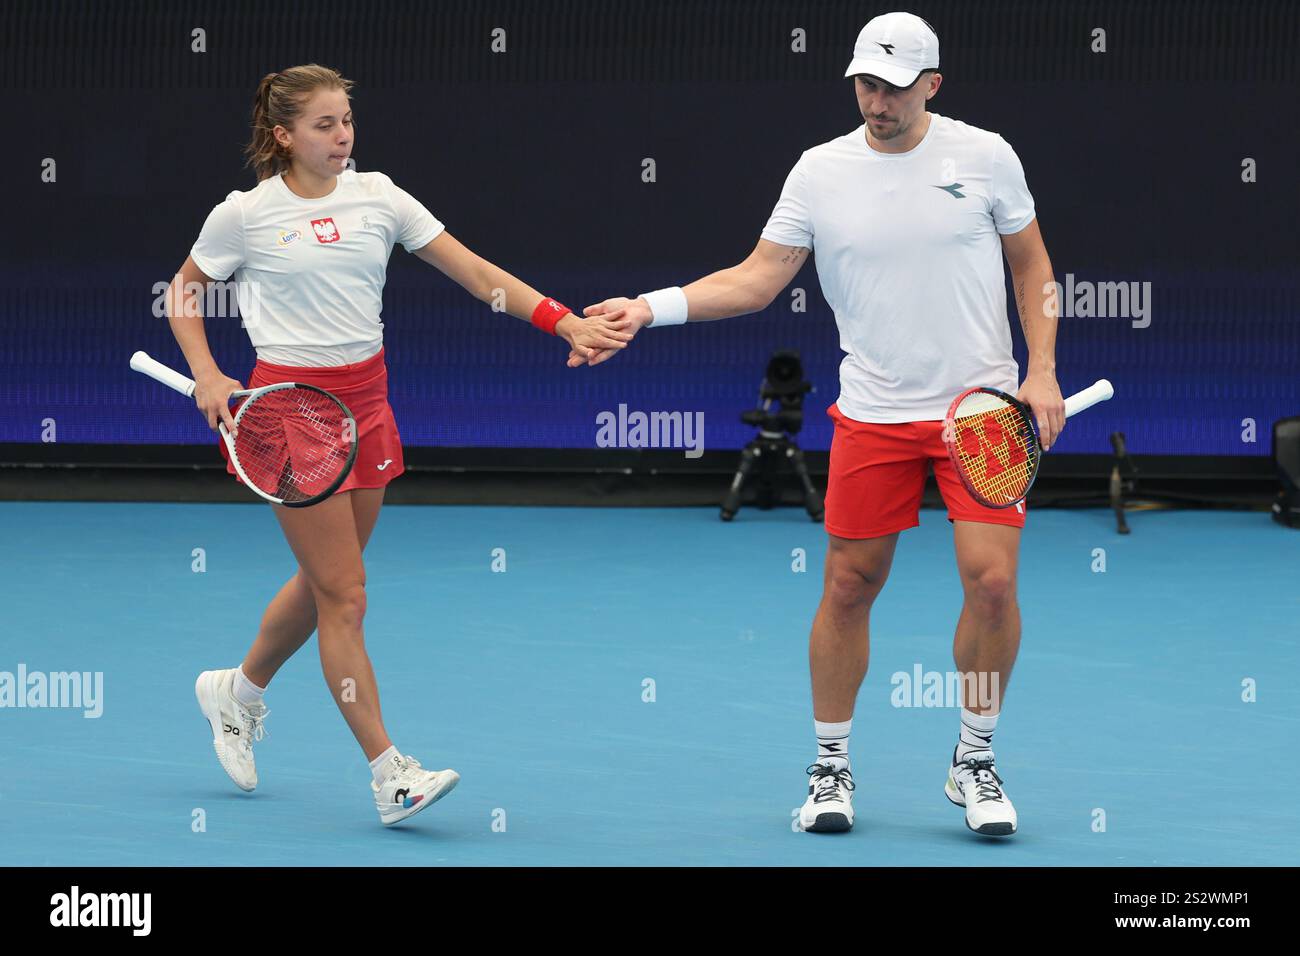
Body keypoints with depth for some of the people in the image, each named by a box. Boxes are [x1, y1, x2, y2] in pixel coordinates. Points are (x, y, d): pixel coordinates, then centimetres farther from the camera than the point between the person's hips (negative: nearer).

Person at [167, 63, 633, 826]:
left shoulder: (377, 196, 2)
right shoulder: (246, 214, -6)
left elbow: (474, 271, -1)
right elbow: (185, 292, 8)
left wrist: (567, 323, -9)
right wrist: (206, 376, -6)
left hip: (365, 399, 5)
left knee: (323, 580, 15)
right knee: (344, 595, -6)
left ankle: (240, 689, 43)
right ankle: (390, 776, -5)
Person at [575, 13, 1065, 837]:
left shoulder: (985, 157, -2)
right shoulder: (820, 172, 0)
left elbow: (1033, 266, 7)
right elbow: (757, 280, 0)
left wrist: (1043, 371, -3)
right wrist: (650, 308, -11)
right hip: (872, 418, 1)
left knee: (993, 583, -10)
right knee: (848, 586, 2)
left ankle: (975, 763, 8)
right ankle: (831, 767, 18)